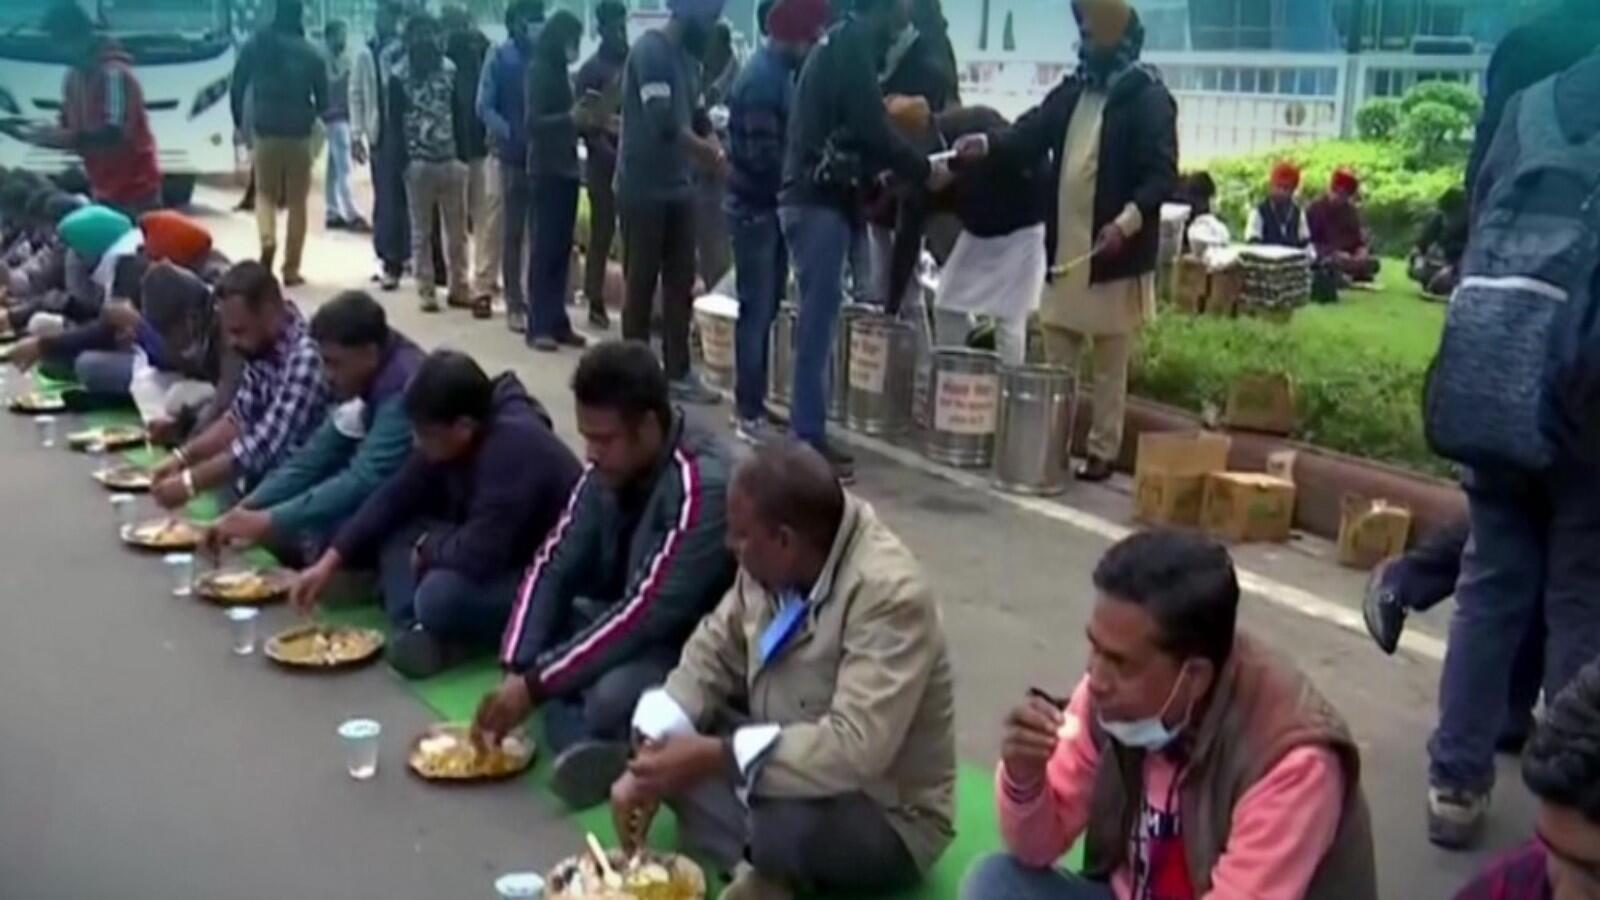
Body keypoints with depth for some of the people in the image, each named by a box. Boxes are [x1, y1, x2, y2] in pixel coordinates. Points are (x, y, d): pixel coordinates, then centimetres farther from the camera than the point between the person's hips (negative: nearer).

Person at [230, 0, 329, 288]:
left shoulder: (255, 46, 0)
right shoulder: (311, 55, -3)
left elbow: (237, 87, 3)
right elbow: (323, 101, 2)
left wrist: (239, 121, 18)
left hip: (265, 131, 1)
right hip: (299, 134, -1)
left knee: (265, 193, 16)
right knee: (297, 202, 6)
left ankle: (267, 241, -11)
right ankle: (291, 269, 7)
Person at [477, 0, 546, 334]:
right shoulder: (501, 58, -2)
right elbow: (484, 107, -5)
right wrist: (512, 134, -19)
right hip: (515, 156, -2)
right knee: (513, 232, 4)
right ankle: (515, 304, 11)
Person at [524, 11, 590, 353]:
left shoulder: (558, 70, 14)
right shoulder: (539, 70, -8)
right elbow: (533, 122, -15)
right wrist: (570, 117, -27)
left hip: (565, 168, 8)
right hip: (546, 170, -8)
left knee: (561, 248, 8)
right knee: (545, 247, -6)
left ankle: (557, 322, 12)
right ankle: (538, 326, -2)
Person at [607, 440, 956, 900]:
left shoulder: (887, 593, -31)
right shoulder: (776, 558, -9)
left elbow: (856, 750, -36)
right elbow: (715, 650, 1)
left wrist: (716, 757, -33)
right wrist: (650, 757, -12)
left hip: (883, 816, -8)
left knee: (789, 824, -39)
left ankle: (767, 855, -5)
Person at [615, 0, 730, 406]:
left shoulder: (688, 57, 12)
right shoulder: (650, 50, -15)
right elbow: (664, 123, -24)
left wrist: (721, 157, -3)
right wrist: (716, 158, -20)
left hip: (679, 187, 8)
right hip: (643, 188, -8)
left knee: (680, 282, 10)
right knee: (641, 283, 1)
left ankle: (678, 373, 18)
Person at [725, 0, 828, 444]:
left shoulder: (780, 71, 11)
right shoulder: (762, 77, -19)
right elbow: (764, 154, -23)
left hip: (771, 205, 9)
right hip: (756, 207, -9)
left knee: (767, 307, 13)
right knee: (757, 309, -5)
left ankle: (755, 402, 21)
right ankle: (748, 412, 1)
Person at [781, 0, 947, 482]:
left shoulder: (833, 46, 19)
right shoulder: (853, 47, -10)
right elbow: (870, 131, -16)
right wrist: (924, 171, -5)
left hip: (810, 196, 10)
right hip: (820, 200, -10)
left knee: (817, 317, 12)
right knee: (818, 318, -7)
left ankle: (809, 433, 17)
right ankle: (809, 439, -4)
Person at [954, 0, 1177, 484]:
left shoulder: (1149, 98, -8)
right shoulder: (1073, 90, 13)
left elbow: (1163, 174, -14)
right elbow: (1033, 132, 4)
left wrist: (1130, 218, -28)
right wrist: (988, 143, -15)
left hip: (1113, 253, -6)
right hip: (1065, 247, 7)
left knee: (1109, 364, 4)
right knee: (1057, 358, 12)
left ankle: (1103, 451, 12)